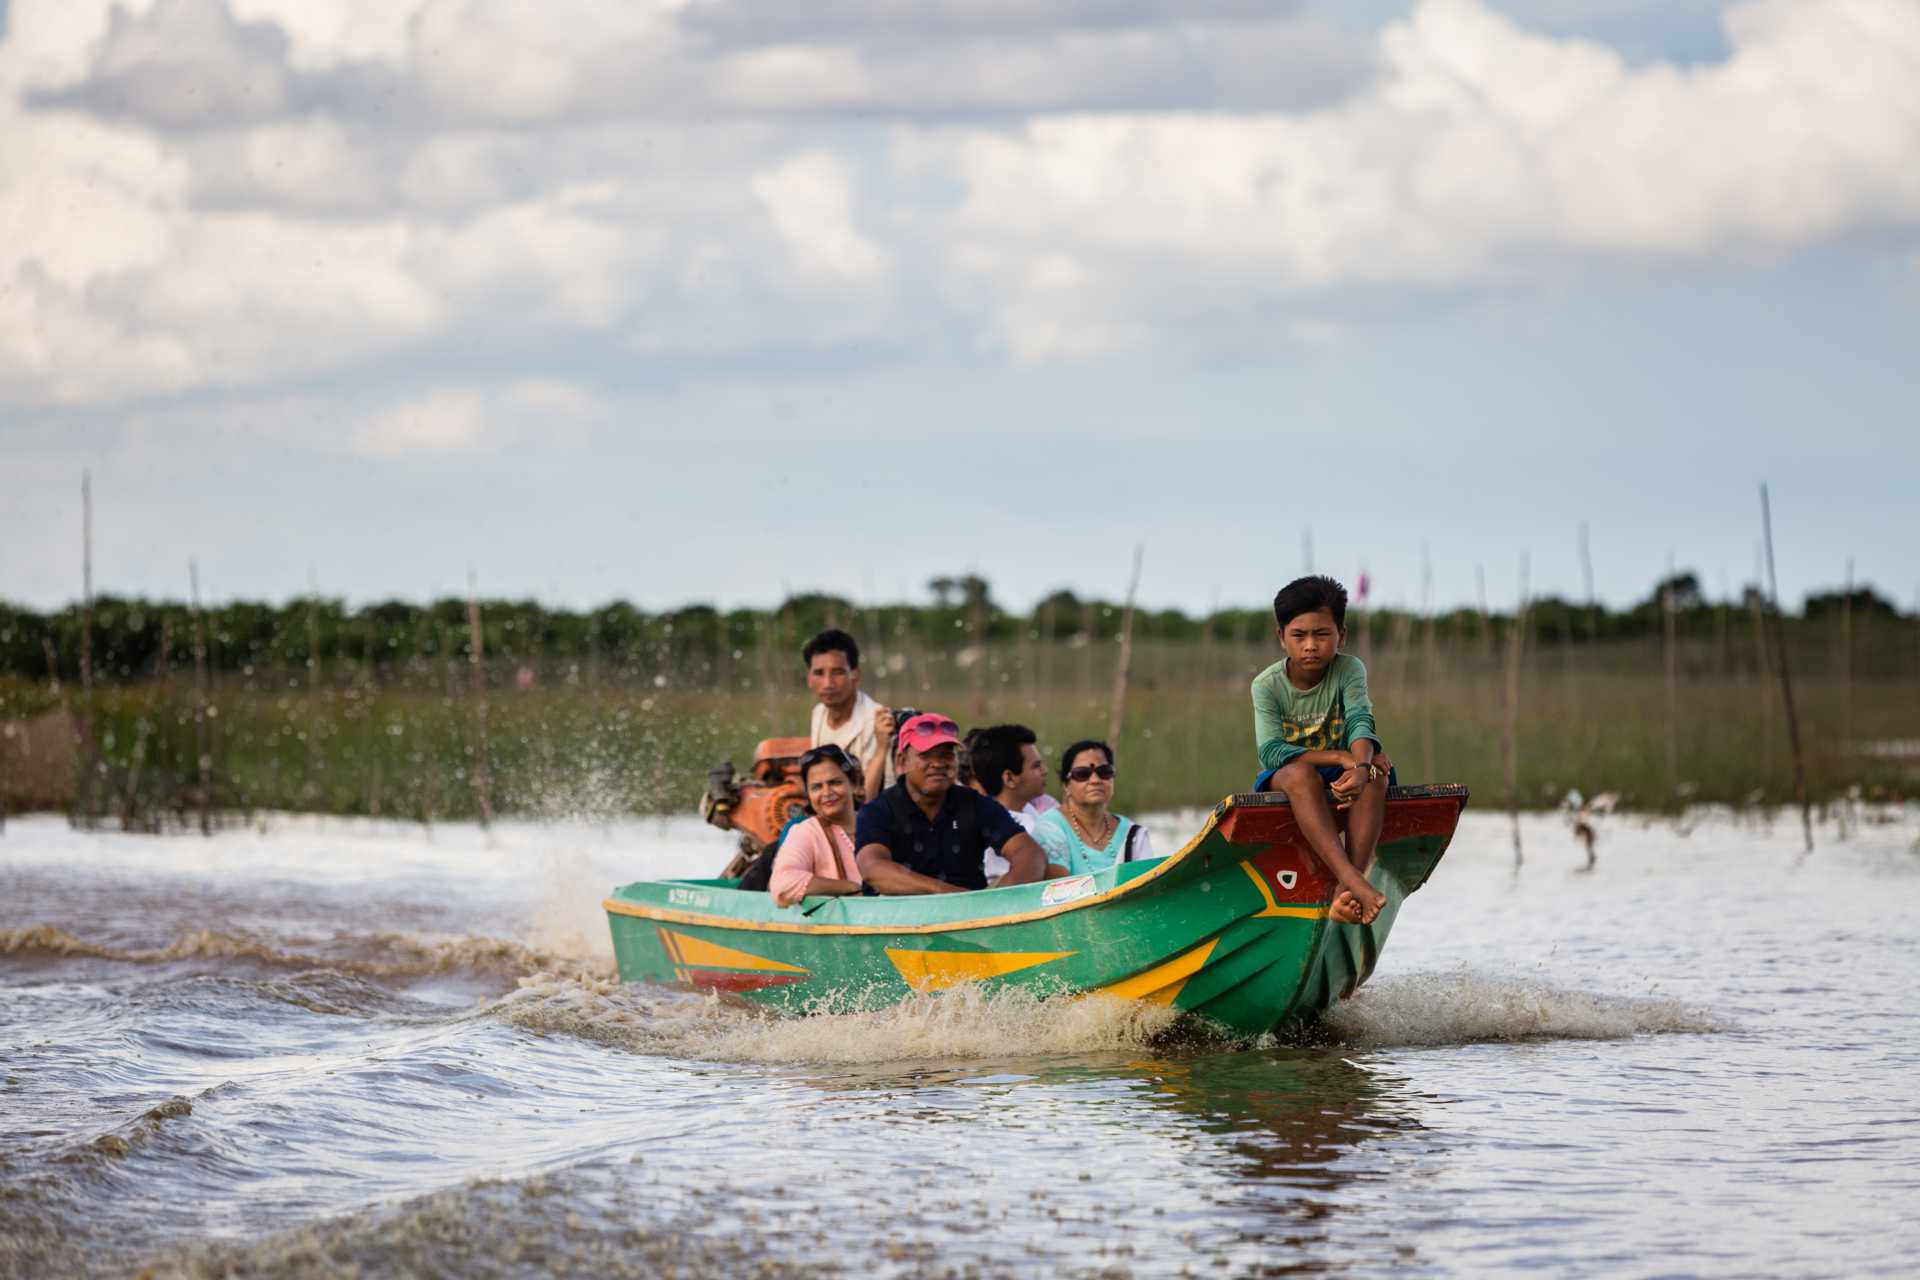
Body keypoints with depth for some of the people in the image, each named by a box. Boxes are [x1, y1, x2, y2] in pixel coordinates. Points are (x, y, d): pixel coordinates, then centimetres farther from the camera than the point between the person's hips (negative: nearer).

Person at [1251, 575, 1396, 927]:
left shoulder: (1349, 670, -5)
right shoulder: (1268, 685, -9)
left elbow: (1360, 722, -23)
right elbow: (1271, 751, -21)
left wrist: (1360, 768, -45)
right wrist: (1341, 757, -31)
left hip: (1337, 779, 2)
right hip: (1282, 783, -2)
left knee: (1376, 775, -31)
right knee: (1300, 774, -37)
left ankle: (1346, 896, -44)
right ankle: (1352, 881, -55)